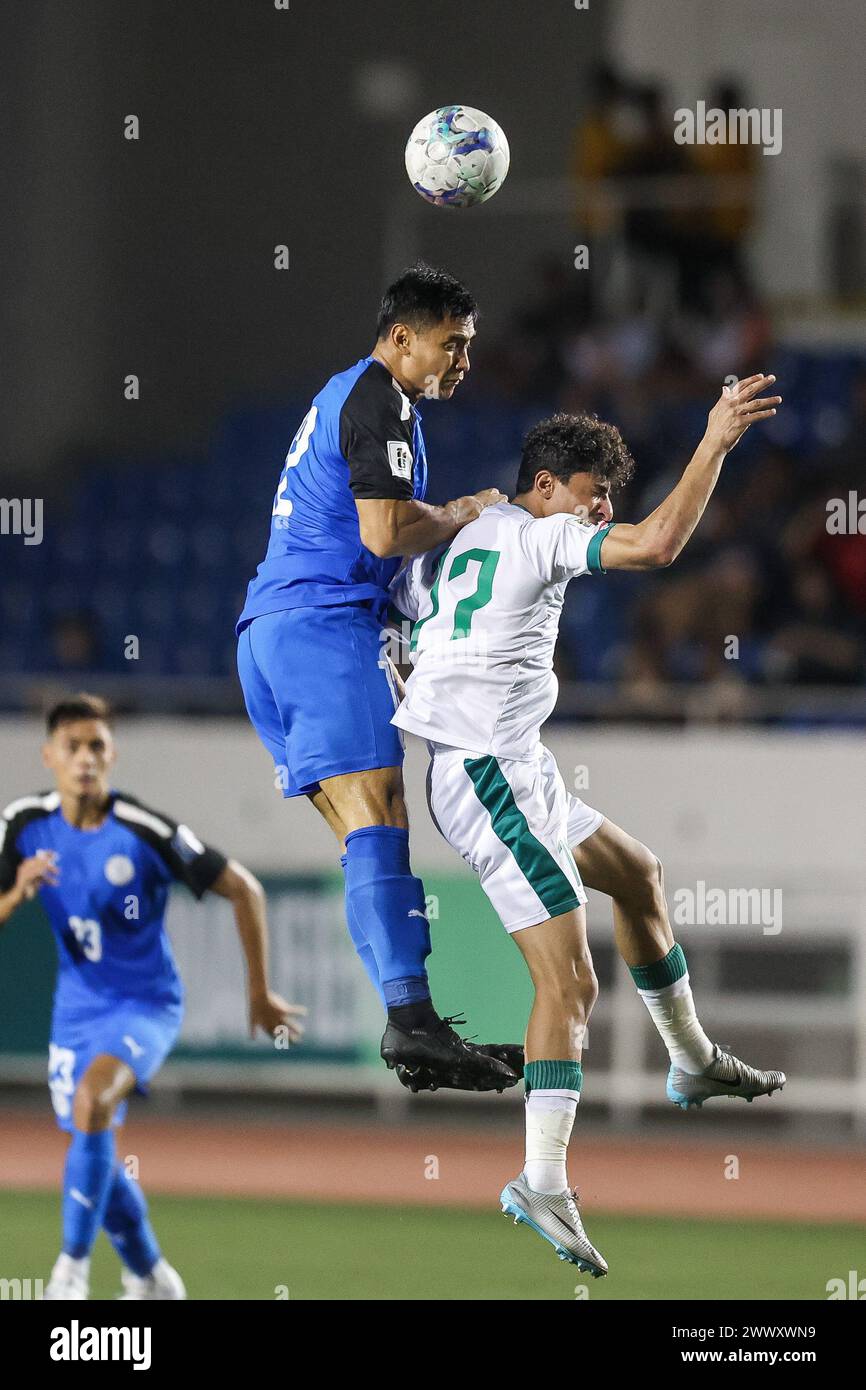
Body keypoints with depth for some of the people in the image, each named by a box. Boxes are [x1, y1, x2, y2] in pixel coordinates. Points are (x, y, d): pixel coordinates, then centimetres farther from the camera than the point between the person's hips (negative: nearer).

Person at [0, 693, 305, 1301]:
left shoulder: (145, 831, -21)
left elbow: (243, 889, -13)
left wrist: (260, 993, -6)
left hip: (147, 1005, -5)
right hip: (77, 1006, 5)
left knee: (92, 1100, -32)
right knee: (97, 1159, 12)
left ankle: (73, 1268, -22)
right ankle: (151, 1279, 36)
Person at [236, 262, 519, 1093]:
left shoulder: (342, 396, 27)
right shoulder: (381, 402, -6)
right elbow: (385, 531, -17)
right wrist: (465, 516, -2)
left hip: (269, 627, 11)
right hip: (325, 621, -11)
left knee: (365, 835, 5)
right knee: (376, 812, -19)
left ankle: (414, 1027, 0)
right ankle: (411, 1017, -31)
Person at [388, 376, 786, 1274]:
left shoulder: (456, 542, 16)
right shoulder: (539, 536, -9)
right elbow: (657, 545, -20)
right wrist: (716, 442, -14)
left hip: (513, 773, 10)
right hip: (489, 771, -10)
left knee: (635, 873, 28)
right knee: (568, 980, -16)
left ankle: (692, 1063, 44)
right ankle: (543, 1181, -25)